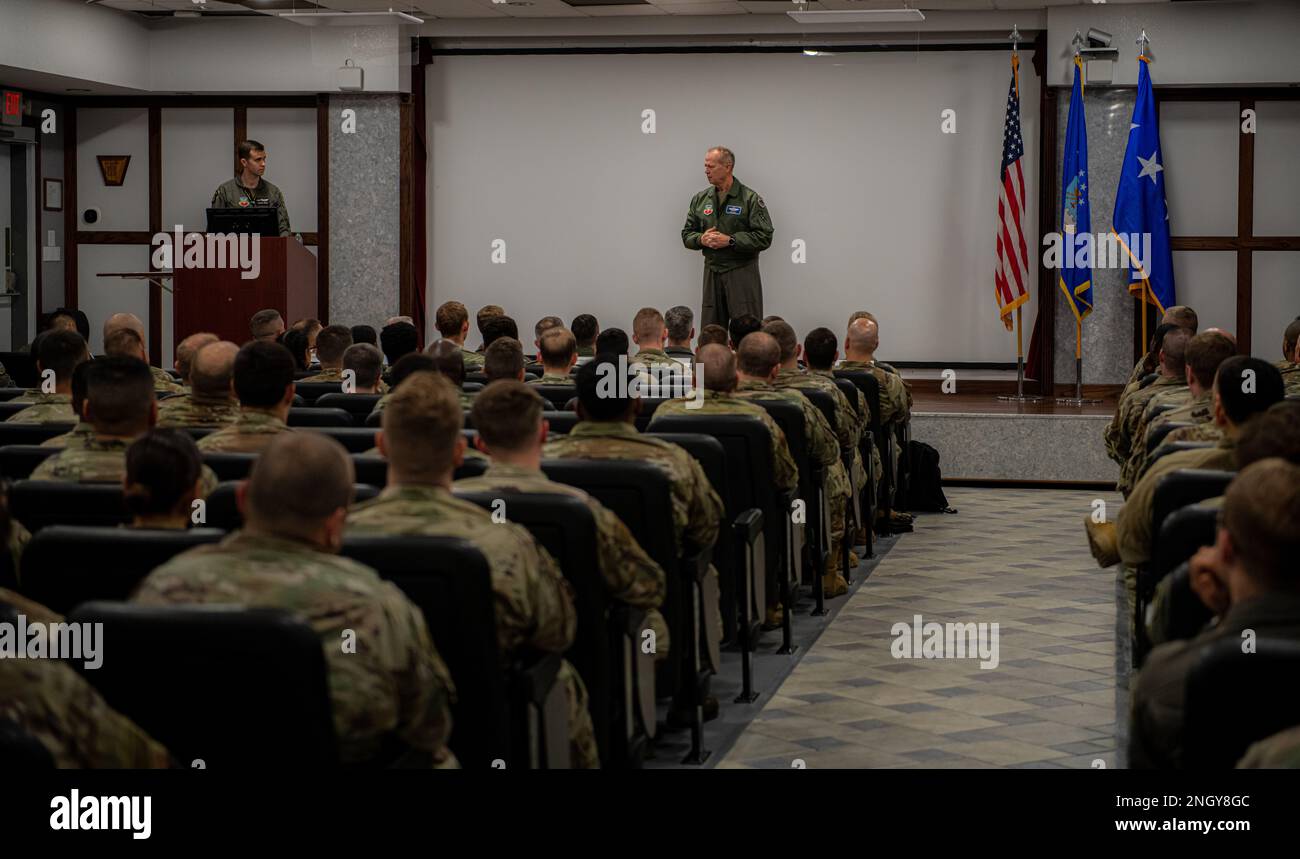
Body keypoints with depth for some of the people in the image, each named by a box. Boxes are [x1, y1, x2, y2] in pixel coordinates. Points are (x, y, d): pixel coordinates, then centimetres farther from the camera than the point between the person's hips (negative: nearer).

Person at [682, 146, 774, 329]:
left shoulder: (750, 198, -4)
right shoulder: (700, 199, 11)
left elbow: (764, 237, -10)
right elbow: (687, 235, 16)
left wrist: (730, 240, -16)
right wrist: (701, 239, -6)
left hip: (741, 271, -5)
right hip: (711, 271, 5)